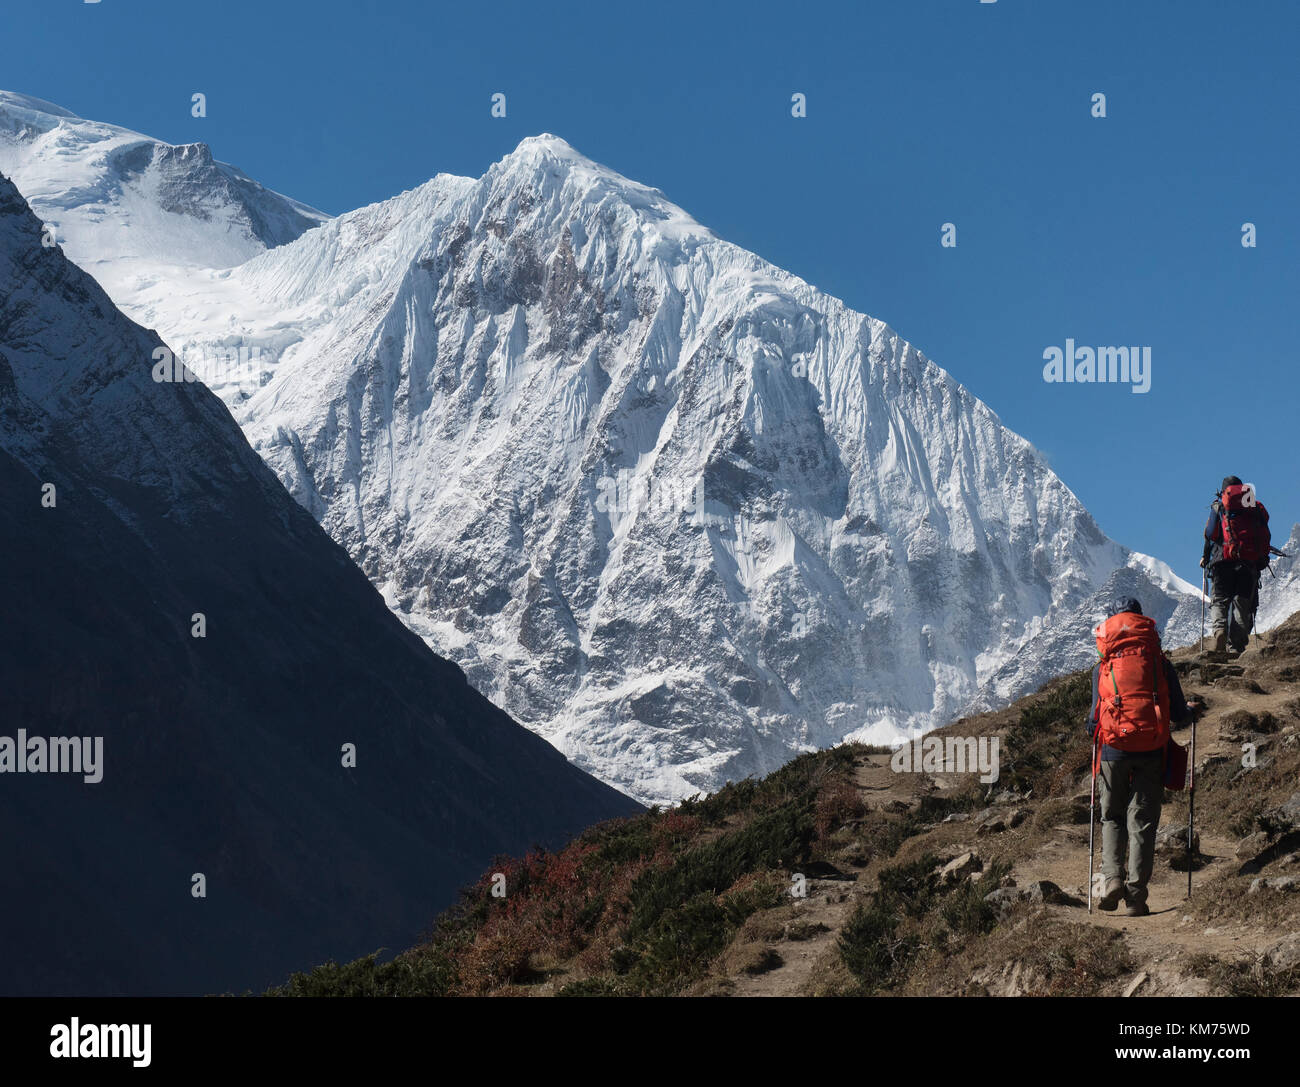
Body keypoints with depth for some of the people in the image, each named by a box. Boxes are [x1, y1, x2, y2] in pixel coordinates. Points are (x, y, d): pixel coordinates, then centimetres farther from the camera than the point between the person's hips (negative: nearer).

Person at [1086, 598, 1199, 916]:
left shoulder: (1102, 668, 6)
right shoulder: (1159, 662, 5)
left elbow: (1094, 720, 6)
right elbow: (1179, 714, 6)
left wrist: (1094, 732, 29)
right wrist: (1192, 709, 28)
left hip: (1113, 749, 0)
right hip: (1151, 752, 0)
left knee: (1112, 818, 15)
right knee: (1142, 821, 4)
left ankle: (1111, 877, -6)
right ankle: (1136, 895, -2)